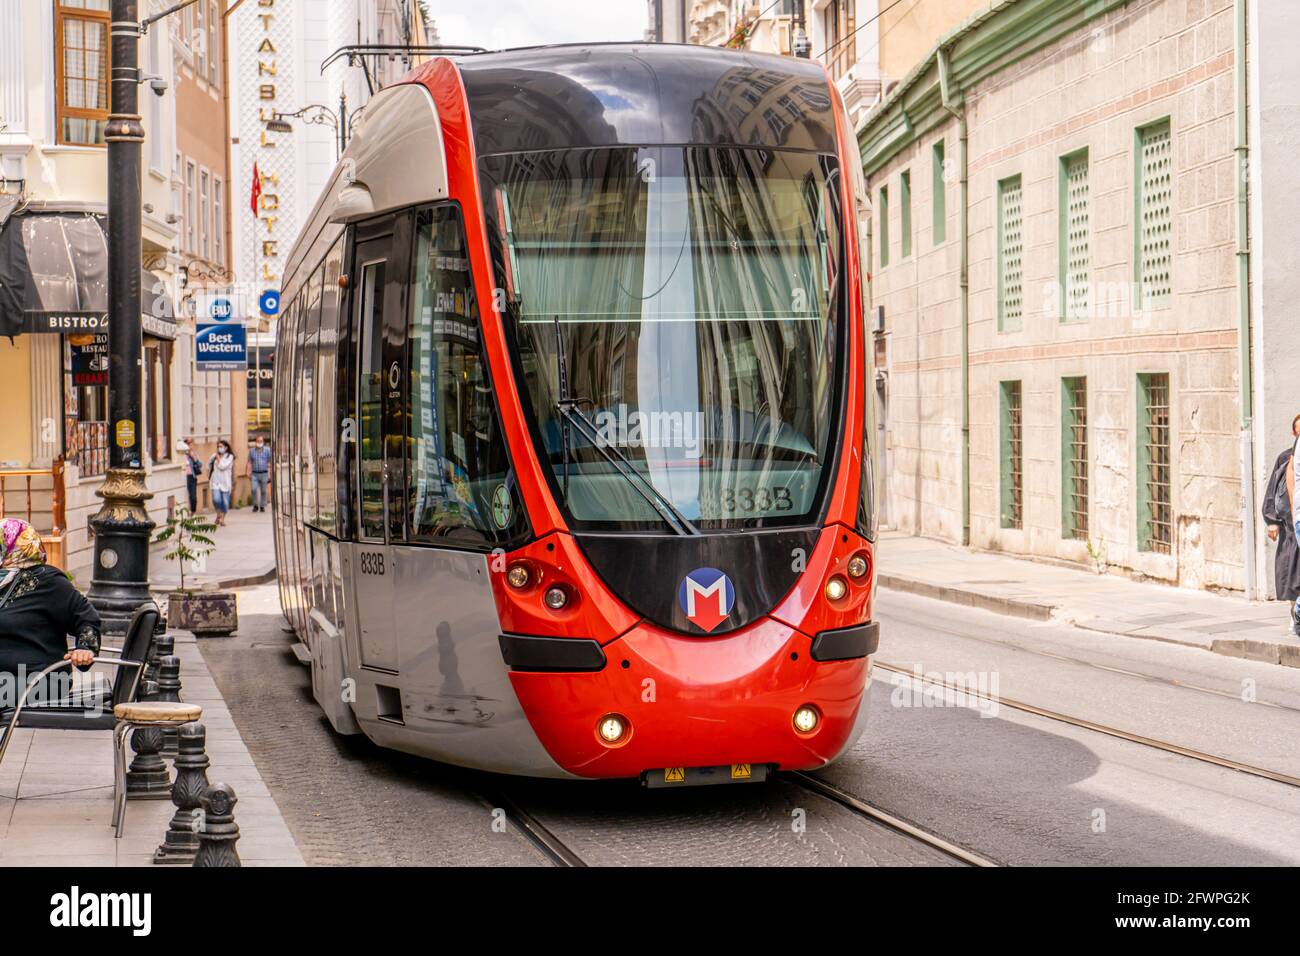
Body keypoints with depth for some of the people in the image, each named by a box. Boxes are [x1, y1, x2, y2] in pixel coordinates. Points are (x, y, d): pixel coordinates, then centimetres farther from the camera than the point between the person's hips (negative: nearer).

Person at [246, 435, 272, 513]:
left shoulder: (267, 450, 4)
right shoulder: (251, 451, 8)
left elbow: (270, 462, 5)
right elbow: (249, 462, 11)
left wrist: (270, 474, 0)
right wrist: (249, 472, 0)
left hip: (264, 474, 0)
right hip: (255, 474, 0)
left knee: (263, 491, 2)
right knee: (254, 489, -13)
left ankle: (262, 506, 12)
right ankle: (255, 505, 2)